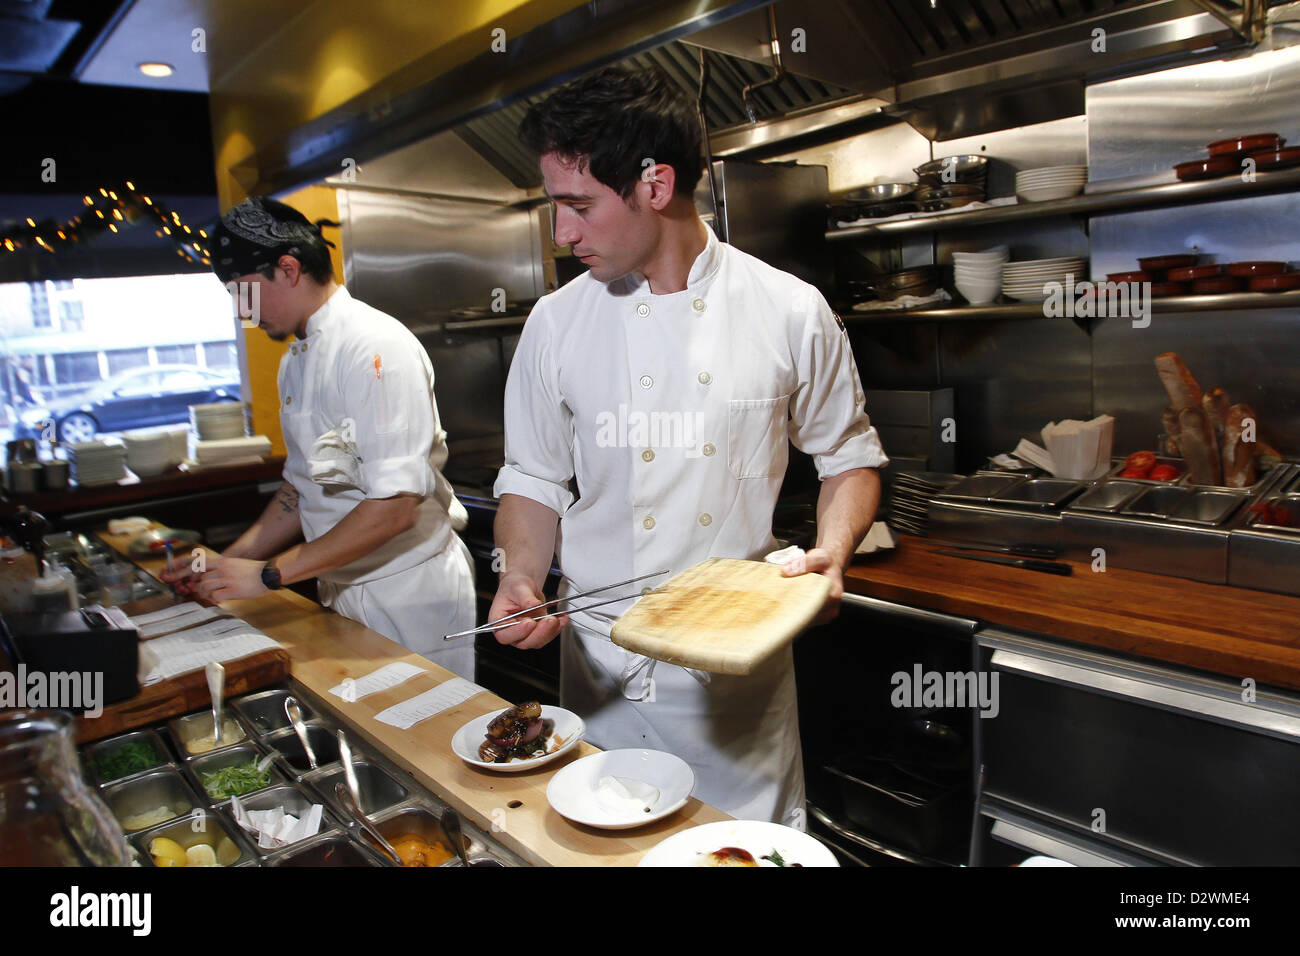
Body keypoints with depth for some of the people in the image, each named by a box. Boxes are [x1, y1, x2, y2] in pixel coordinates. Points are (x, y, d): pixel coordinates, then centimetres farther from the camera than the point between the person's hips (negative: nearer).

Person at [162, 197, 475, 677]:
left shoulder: (376, 347, -20)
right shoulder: (296, 359, 11)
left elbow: (395, 506, -26)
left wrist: (268, 573, -19)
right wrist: (232, 560, 6)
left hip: (410, 595, -8)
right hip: (344, 594, 8)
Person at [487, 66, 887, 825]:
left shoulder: (791, 312, -6)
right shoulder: (557, 323, -1)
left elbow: (849, 456, 5)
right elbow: (535, 479, 6)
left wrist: (831, 552, -13)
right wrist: (522, 579, -11)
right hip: (605, 670, 2)